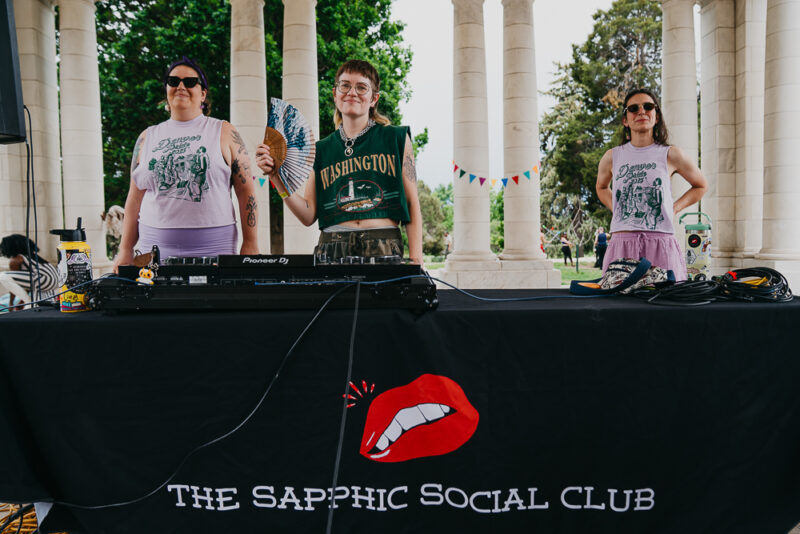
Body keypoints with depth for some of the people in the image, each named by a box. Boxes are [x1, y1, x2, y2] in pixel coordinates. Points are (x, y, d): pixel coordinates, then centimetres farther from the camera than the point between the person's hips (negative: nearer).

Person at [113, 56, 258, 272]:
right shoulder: (148, 137, 15)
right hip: (156, 247, 2)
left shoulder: (224, 133, 6)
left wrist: (250, 245, -4)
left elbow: (246, 191, 2)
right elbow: (135, 197, 15)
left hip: (213, 246, -2)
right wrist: (125, 251, 9)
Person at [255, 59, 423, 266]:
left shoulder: (396, 138, 8)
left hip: (384, 249, -2)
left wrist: (415, 260, -3)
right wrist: (277, 177, -2)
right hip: (332, 247, 2)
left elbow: (412, 203, 5)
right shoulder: (321, 150, 14)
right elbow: (309, 215, 9)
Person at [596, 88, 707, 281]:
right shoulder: (612, 157, 11)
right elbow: (601, 187, 31)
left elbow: (701, 186, 23)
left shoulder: (670, 155, 8)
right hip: (622, 244, 1)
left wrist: (674, 209, 9)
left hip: (662, 244, 0)